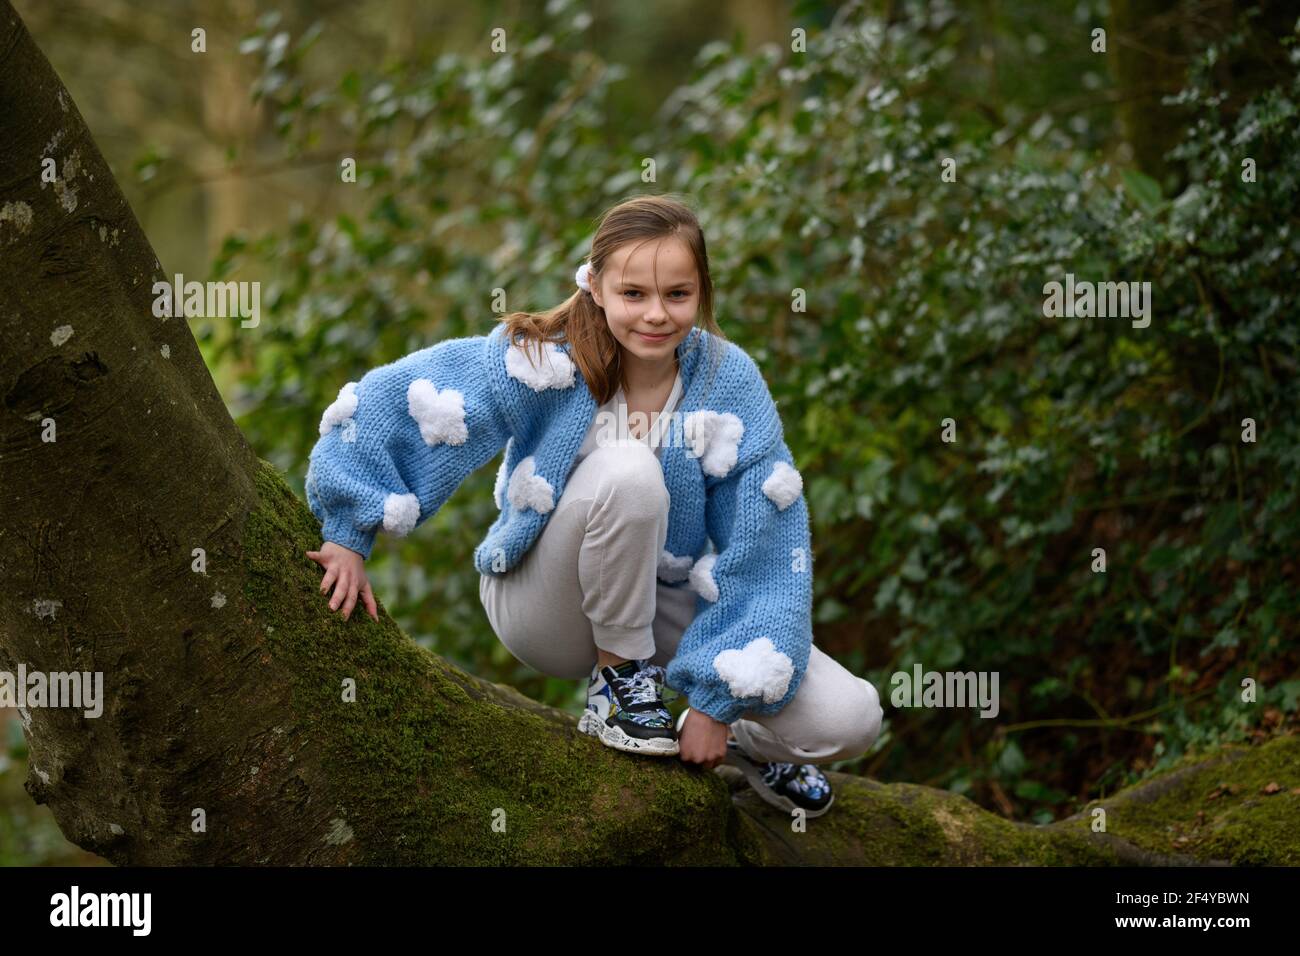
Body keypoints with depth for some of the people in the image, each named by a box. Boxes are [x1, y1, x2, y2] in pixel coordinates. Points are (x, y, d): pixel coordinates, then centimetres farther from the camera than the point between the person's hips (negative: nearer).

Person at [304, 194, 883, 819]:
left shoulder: (729, 384, -15)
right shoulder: (544, 362, -21)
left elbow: (763, 554, -14)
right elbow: (392, 402, -20)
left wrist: (716, 701, -18)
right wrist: (350, 538, -21)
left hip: (663, 603, 3)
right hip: (548, 612, -3)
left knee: (851, 720, -16)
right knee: (629, 468, -35)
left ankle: (741, 742, 20)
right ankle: (616, 683, -14)